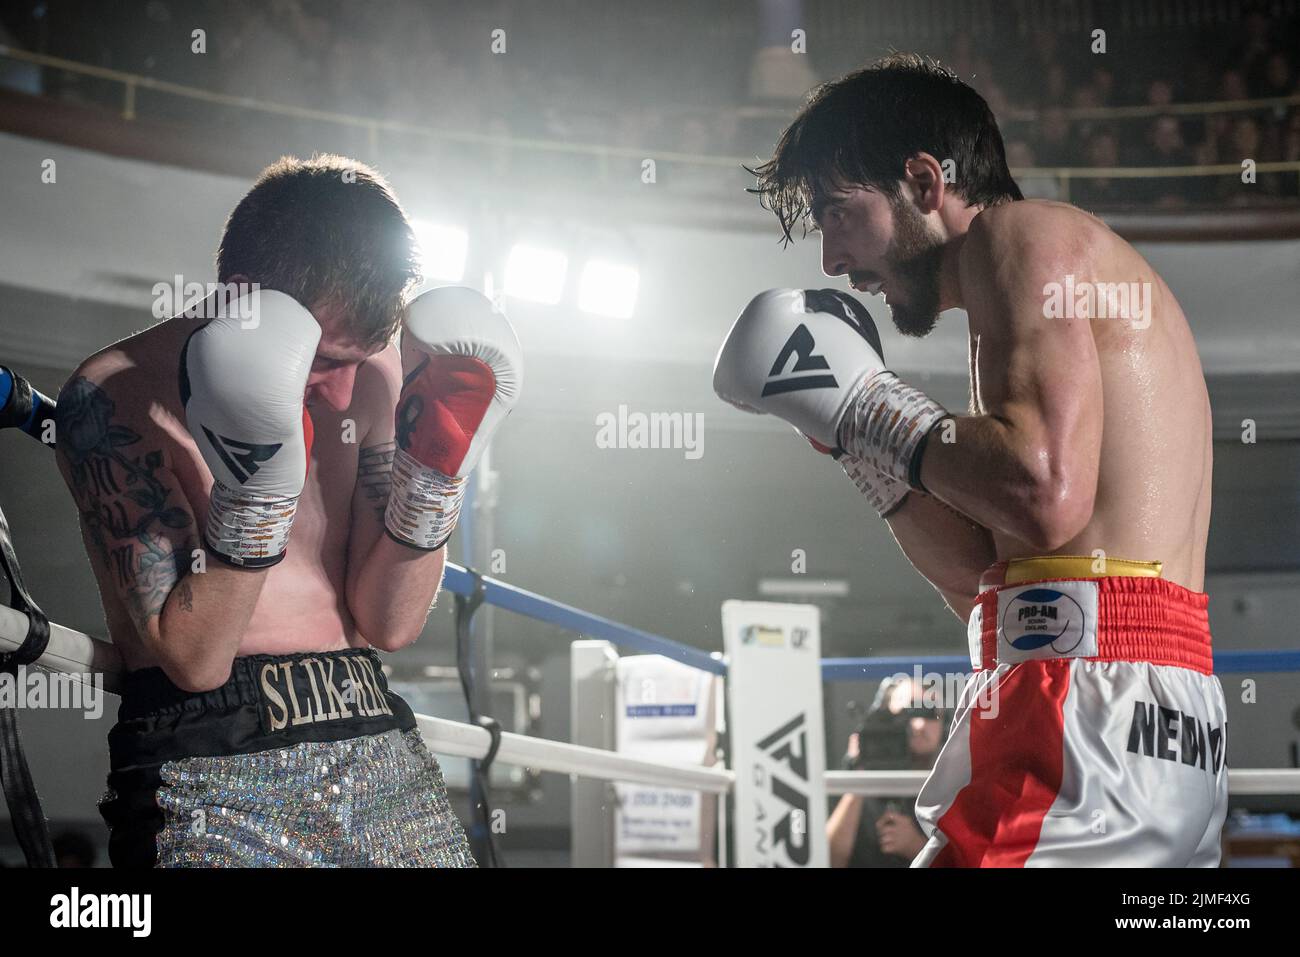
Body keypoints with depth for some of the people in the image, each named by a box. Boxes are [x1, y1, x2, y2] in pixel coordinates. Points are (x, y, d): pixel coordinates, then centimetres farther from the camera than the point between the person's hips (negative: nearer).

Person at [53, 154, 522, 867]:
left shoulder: (371, 375, 5)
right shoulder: (114, 395, -8)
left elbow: (388, 625, 3)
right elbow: (194, 659, -13)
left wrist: (435, 467, -8)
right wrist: (256, 486, -23)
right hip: (210, 764, -4)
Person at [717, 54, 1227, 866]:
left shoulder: (1022, 234, -1)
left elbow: (1047, 495, -19)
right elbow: (988, 582, 21)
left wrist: (866, 400, -6)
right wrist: (855, 434, 17)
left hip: (1094, 701, -10)